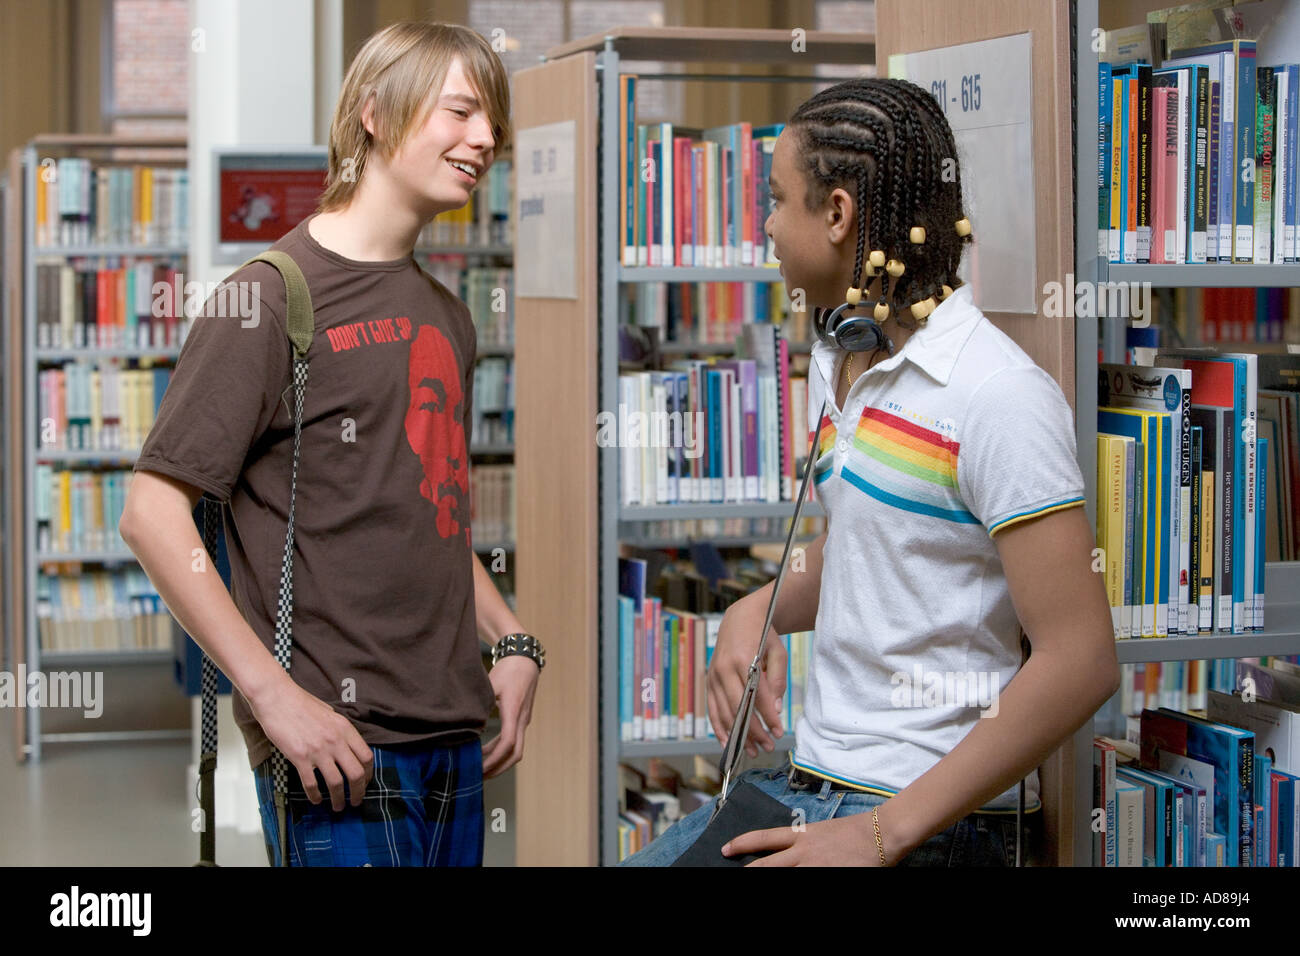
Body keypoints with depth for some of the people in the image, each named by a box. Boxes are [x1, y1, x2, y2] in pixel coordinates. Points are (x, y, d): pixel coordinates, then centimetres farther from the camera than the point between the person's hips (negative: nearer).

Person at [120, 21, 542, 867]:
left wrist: (512, 642, 10)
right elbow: (153, 514, -13)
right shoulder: (277, 297, -8)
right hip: (339, 745, -7)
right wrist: (274, 695, -18)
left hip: (454, 741, 8)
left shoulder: (448, 317, 16)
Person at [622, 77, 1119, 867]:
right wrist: (762, 613, 3)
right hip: (810, 781, 8)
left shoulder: (997, 395, -18)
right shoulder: (840, 362, 10)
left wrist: (887, 832, -20)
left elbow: (1081, 662, -21)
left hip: (926, 821, -8)